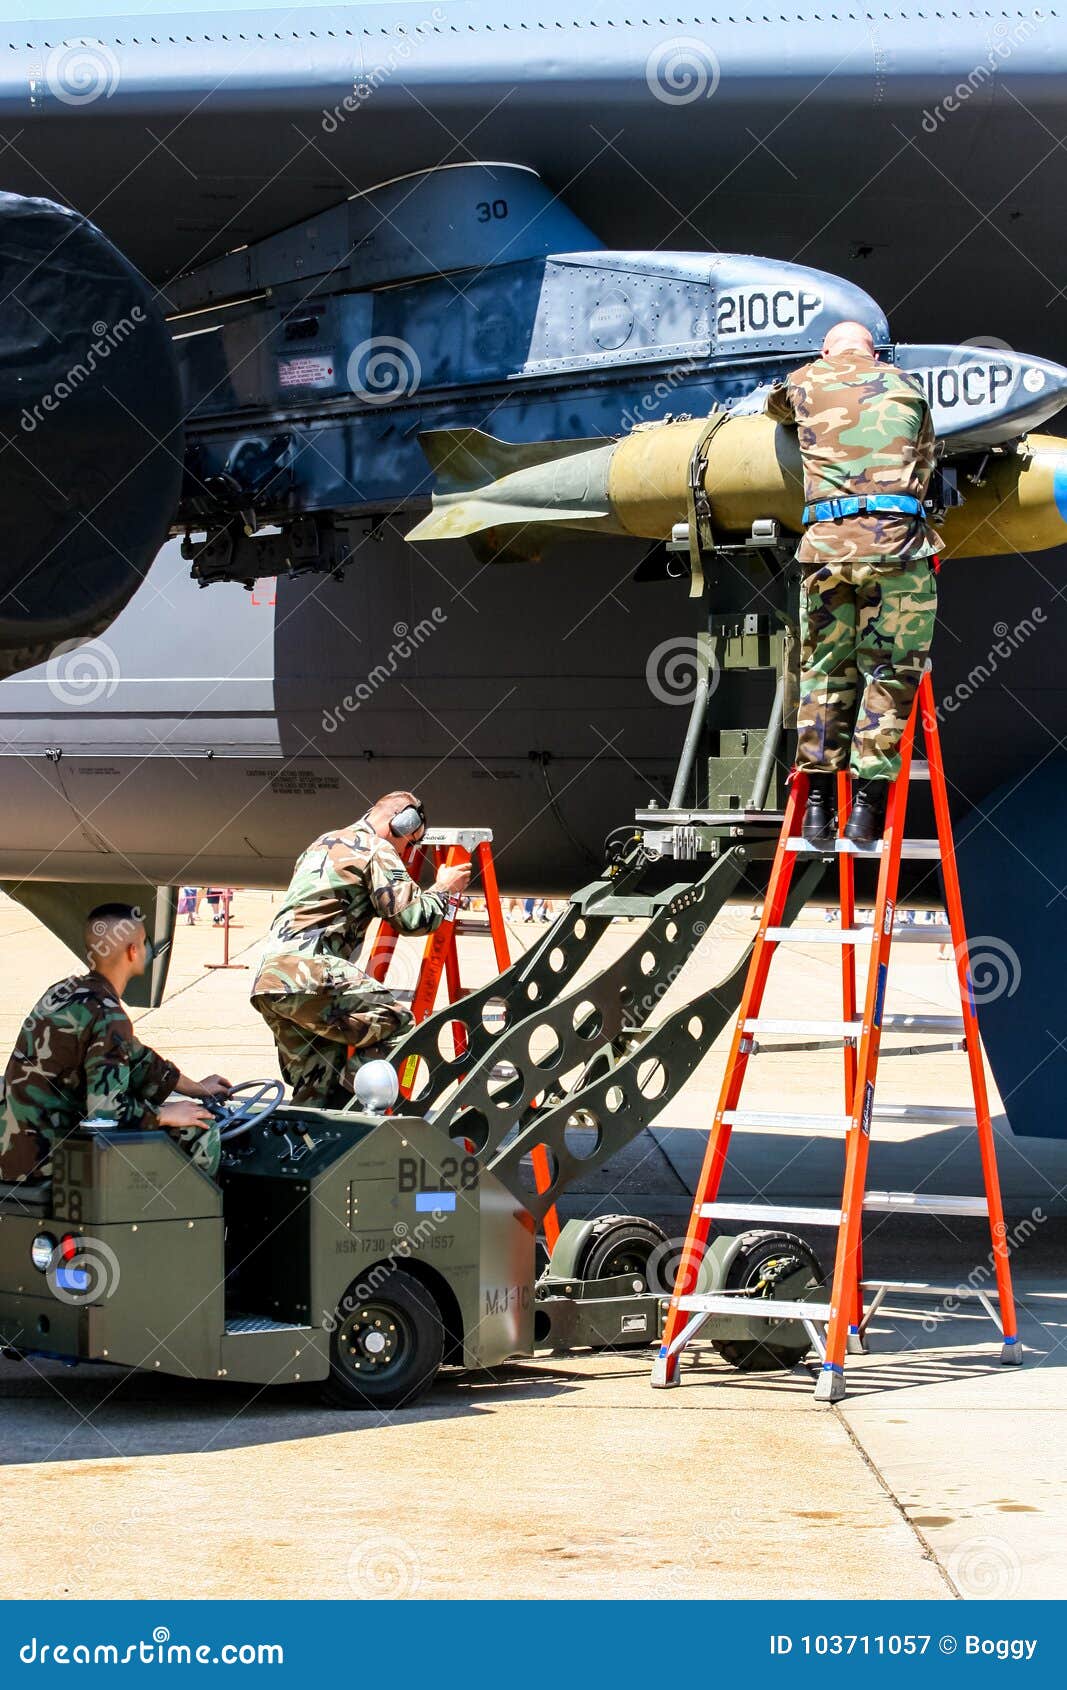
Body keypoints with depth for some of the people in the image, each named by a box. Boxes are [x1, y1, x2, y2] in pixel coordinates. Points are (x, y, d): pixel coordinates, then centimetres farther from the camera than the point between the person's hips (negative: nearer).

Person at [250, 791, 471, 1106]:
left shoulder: (322, 844, 29)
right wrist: (442, 889, 12)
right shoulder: (377, 849, 1)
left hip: (268, 977, 9)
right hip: (309, 973, -9)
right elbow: (413, 917, -6)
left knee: (318, 1085, 10)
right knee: (397, 1022, -8)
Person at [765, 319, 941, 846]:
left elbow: (775, 406, 43)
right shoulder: (906, 388, 20)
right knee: (890, 673, 2)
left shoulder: (805, 382, 20)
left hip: (825, 540, 1)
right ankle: (867, 804, -4)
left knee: (824, 670, 10)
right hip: (895, 539, -1)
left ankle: (818, 802, 6)